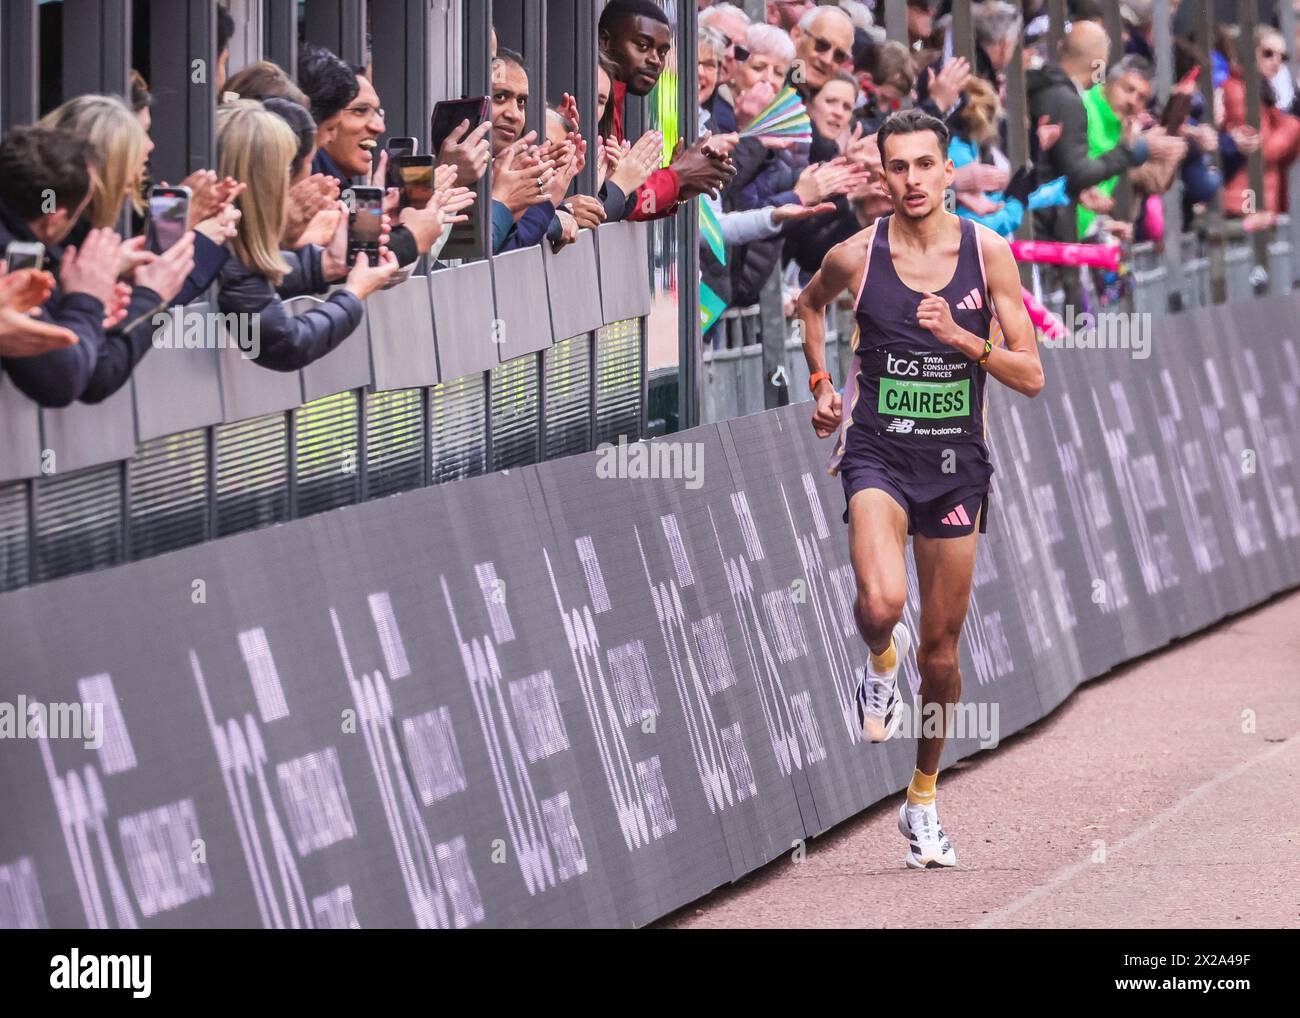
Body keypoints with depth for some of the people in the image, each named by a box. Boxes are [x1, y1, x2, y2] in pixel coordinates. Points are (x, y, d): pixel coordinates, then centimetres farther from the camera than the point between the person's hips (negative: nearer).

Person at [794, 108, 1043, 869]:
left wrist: (962, 339, -19)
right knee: (881, 604, -29)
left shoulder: (988, 252, -4)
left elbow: (1032, 377, -4)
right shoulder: (857, 257, -4)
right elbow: (812, 302, 21)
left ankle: (924, 799, 29)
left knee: (941, 649, 9)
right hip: (878, 454, -1)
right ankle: (882, 661, 8)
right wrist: (821, 385, 14)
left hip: (956, 463, 1)